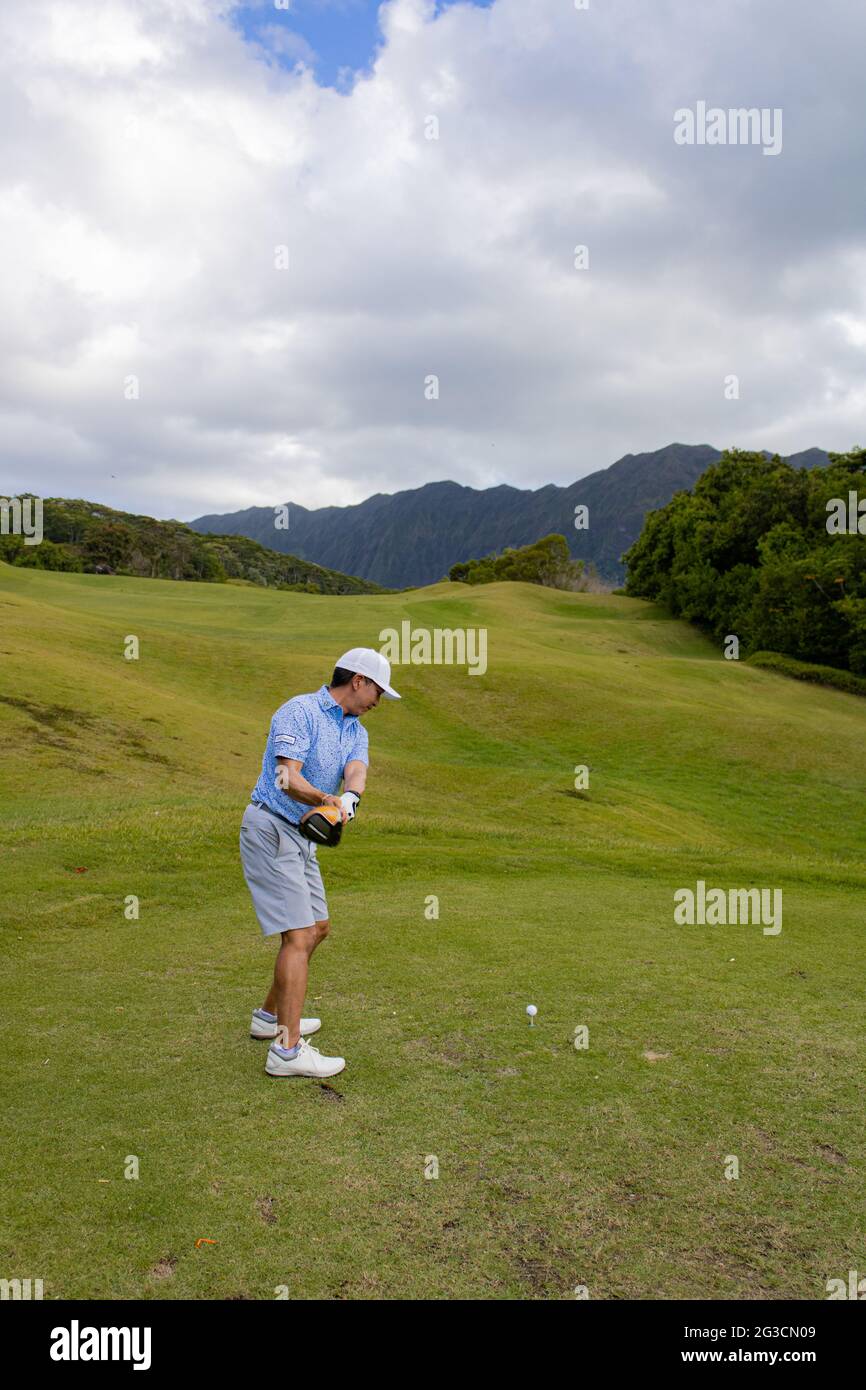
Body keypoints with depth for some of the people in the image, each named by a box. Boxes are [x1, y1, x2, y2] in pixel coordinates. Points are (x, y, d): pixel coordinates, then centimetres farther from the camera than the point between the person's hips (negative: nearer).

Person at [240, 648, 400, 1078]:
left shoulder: (355, 732, 12)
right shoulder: (299, 712, -13)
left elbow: (356, 773, -10)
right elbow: (287, 779, -24)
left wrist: (349, 797, -33)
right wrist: (328, 800, -41)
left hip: (301, 837, 10)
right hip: (270, 830, -10)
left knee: (317, 927, 18)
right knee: (298, 936, -13)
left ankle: (271, 1017, 32)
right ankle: (287, 1050, -10)